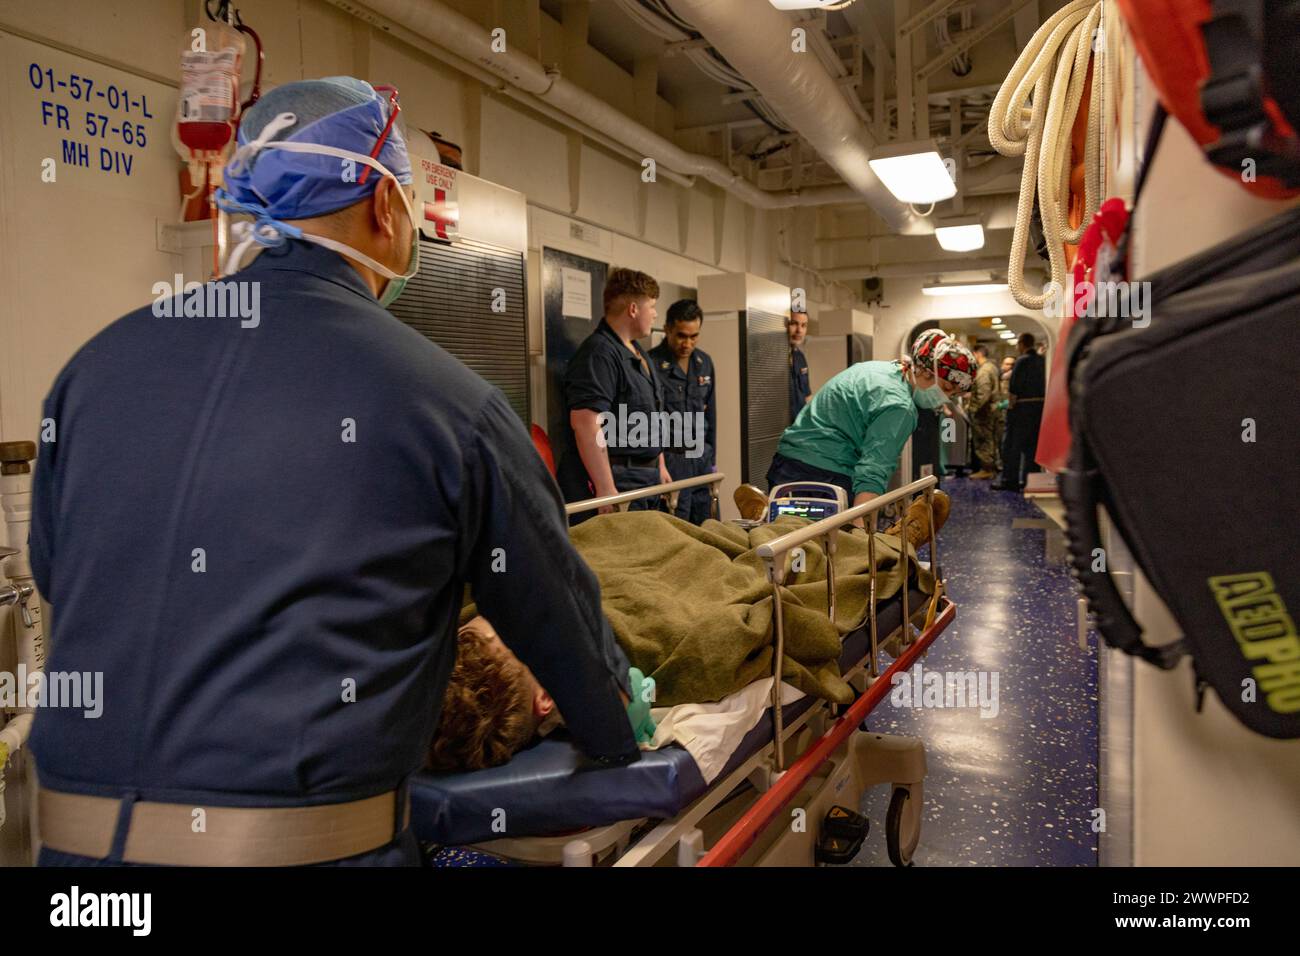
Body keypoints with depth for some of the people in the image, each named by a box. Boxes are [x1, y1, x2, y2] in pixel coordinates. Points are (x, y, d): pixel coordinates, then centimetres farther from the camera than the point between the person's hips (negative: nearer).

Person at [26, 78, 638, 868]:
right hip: (303, 839, -5)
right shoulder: (446, 396, -8)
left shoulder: (100, 363, 5)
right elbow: (559, 614, 4)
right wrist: (623, 742, 24)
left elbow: (54, 579, 16)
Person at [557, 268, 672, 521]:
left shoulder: (638, 352, 17)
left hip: (645, 480, 10)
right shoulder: (598, 353, -16)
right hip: (614, 481, -10)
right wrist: (606, 489, -27)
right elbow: (585, 423, -24)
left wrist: (660, 465, 24)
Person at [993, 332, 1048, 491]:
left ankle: (1010, 481, 1)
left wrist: (1011, 404, -5)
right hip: (1041, 405, 6)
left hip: (1022, 407, -6)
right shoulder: (1042, 360, 6)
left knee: (1013, 445, 1)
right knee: (1033, 445, 12)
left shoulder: (1022, 361, -12)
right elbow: (1045, 383, 6)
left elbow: (1013, 387, -15)